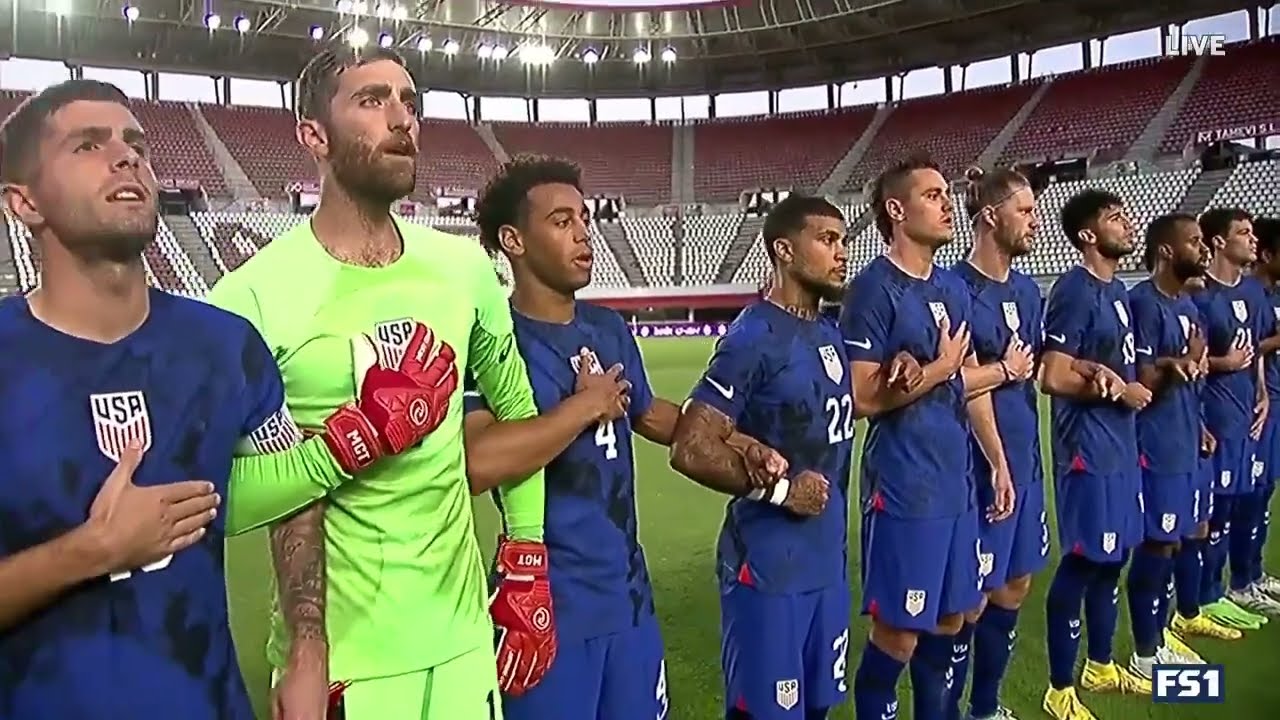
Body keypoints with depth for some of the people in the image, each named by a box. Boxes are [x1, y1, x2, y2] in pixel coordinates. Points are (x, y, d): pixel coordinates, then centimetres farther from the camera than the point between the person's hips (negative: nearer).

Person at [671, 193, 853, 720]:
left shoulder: (830, 335, 10)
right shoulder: (754, 339, -17)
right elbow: (691, 449, -21)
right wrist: (781, 488, -17)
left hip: (827, 561, 9)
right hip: (769, 568, -8)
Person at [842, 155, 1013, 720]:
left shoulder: (954, 288, 11)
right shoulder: (873, 289, -14)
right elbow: (863, 398, -19)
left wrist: (998, 462, 16)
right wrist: (940, 369, -10)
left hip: (959, 482, 8)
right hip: (903, 489, -8)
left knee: (949, 620, 17)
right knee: (897, 632, 2)